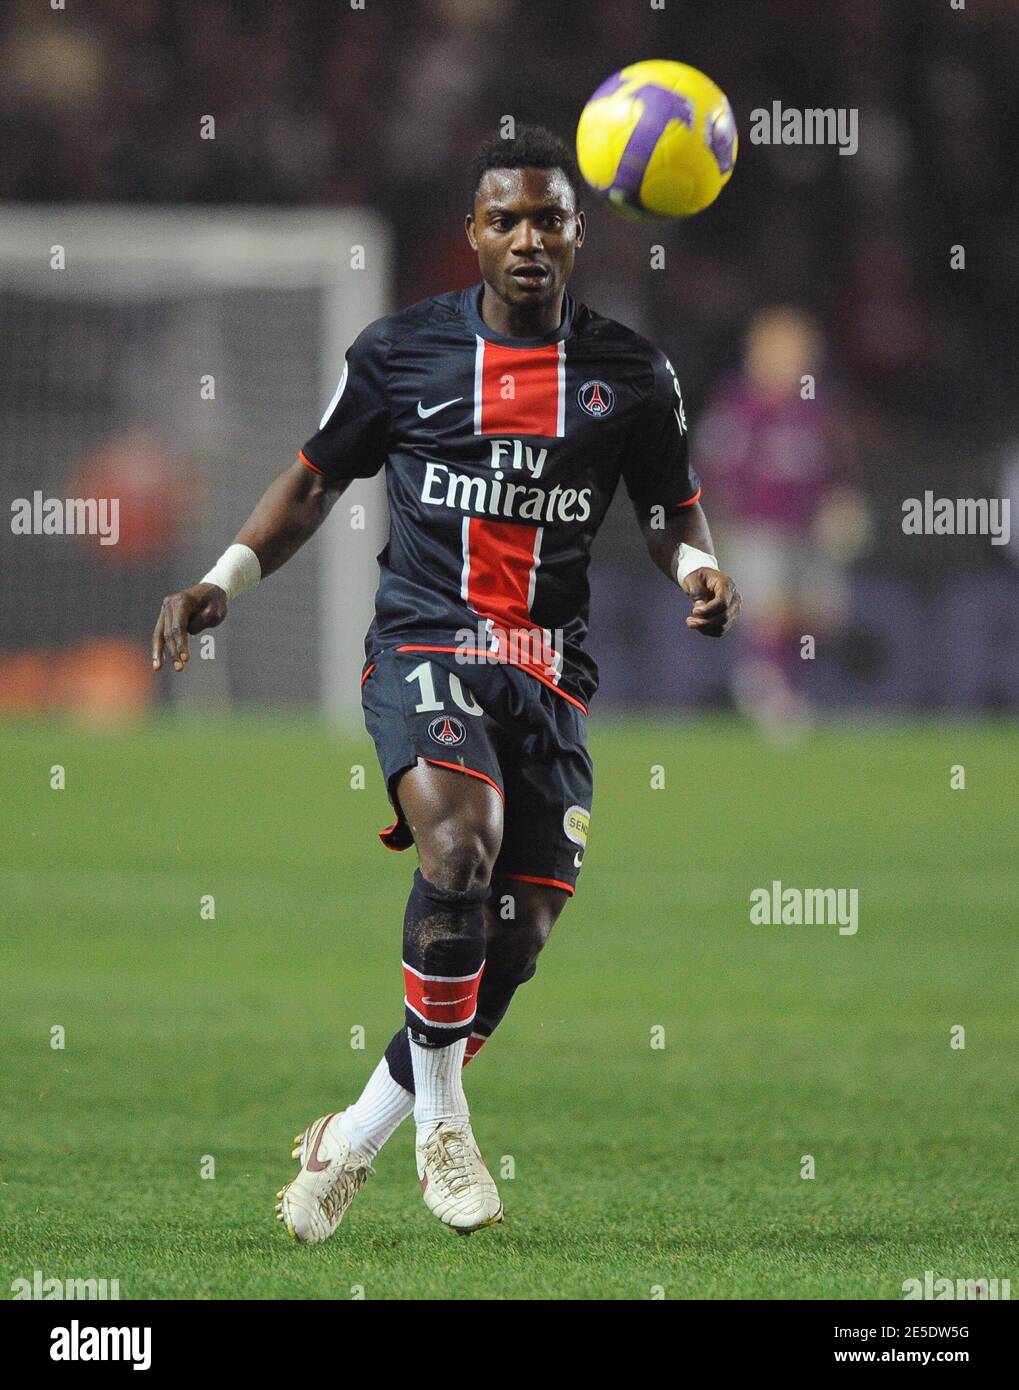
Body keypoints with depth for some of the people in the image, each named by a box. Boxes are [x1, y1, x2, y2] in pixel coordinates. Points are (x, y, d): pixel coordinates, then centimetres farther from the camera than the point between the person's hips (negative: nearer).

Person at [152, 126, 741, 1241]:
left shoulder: (630, 374, 7)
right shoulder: (400, 351, 3)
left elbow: (672, 512, 16)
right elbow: (315, 482, 13)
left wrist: (699, 572, -7)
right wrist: (220, 584, 1)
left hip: (550, 669, 3)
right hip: (422, 646, -3)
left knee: (518, 937, -2)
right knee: (460, 836, -31)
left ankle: (351, 1140, 18)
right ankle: (440, 1119, -14)